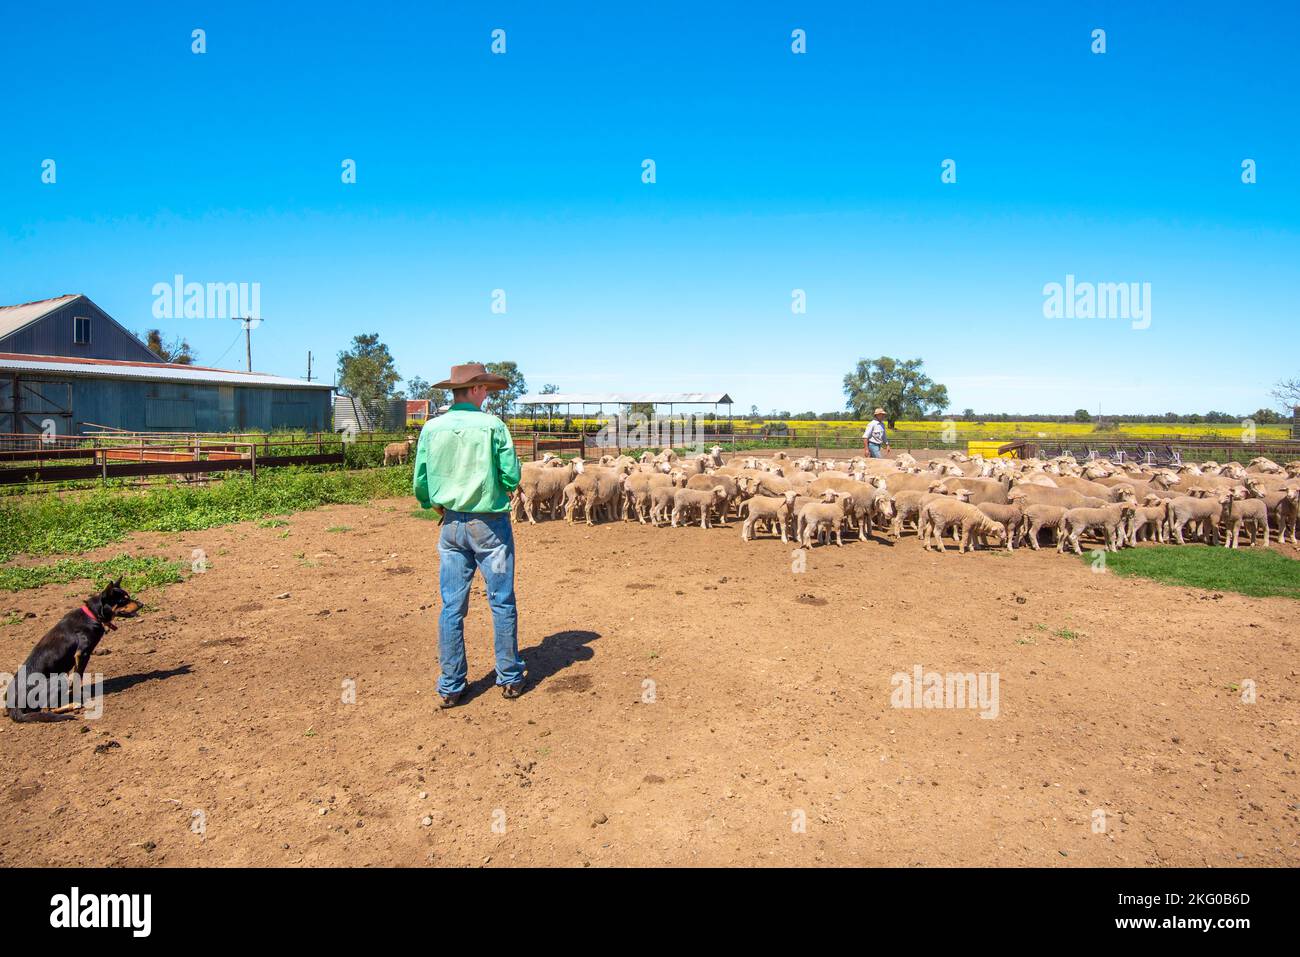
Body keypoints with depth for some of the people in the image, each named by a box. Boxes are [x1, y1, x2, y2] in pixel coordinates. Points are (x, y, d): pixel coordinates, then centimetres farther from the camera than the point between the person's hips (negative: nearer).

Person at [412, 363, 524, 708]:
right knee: (502, 603, 8)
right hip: (490, 524, -3)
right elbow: (512, 477, -11)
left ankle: (451, 687, 16)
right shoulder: (493, 425, -10)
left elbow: (420, 484, 1)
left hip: (451, 525, 3)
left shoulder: (431, 428, 0)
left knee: (451, 607, 9)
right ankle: (510, 678, 18)